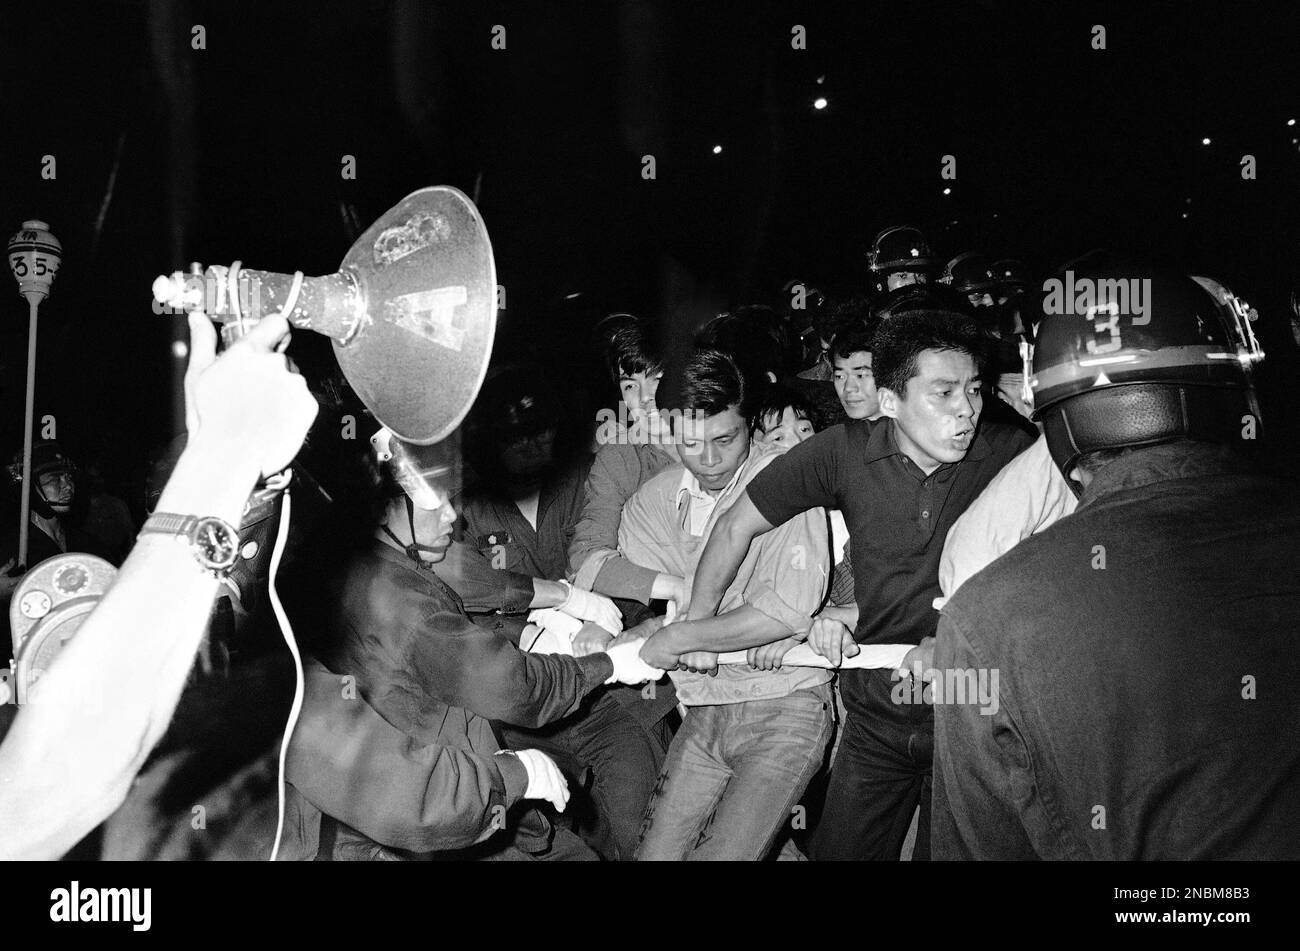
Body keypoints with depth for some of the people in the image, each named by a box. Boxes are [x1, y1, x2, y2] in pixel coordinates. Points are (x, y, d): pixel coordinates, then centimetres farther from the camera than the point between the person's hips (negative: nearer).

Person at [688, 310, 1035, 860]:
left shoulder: (1011, 457, -13)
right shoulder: (845, 453, -11)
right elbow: (737, 528, 0)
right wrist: (696, 627, 3)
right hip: (877, 716, 1)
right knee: (837, 852, 13)